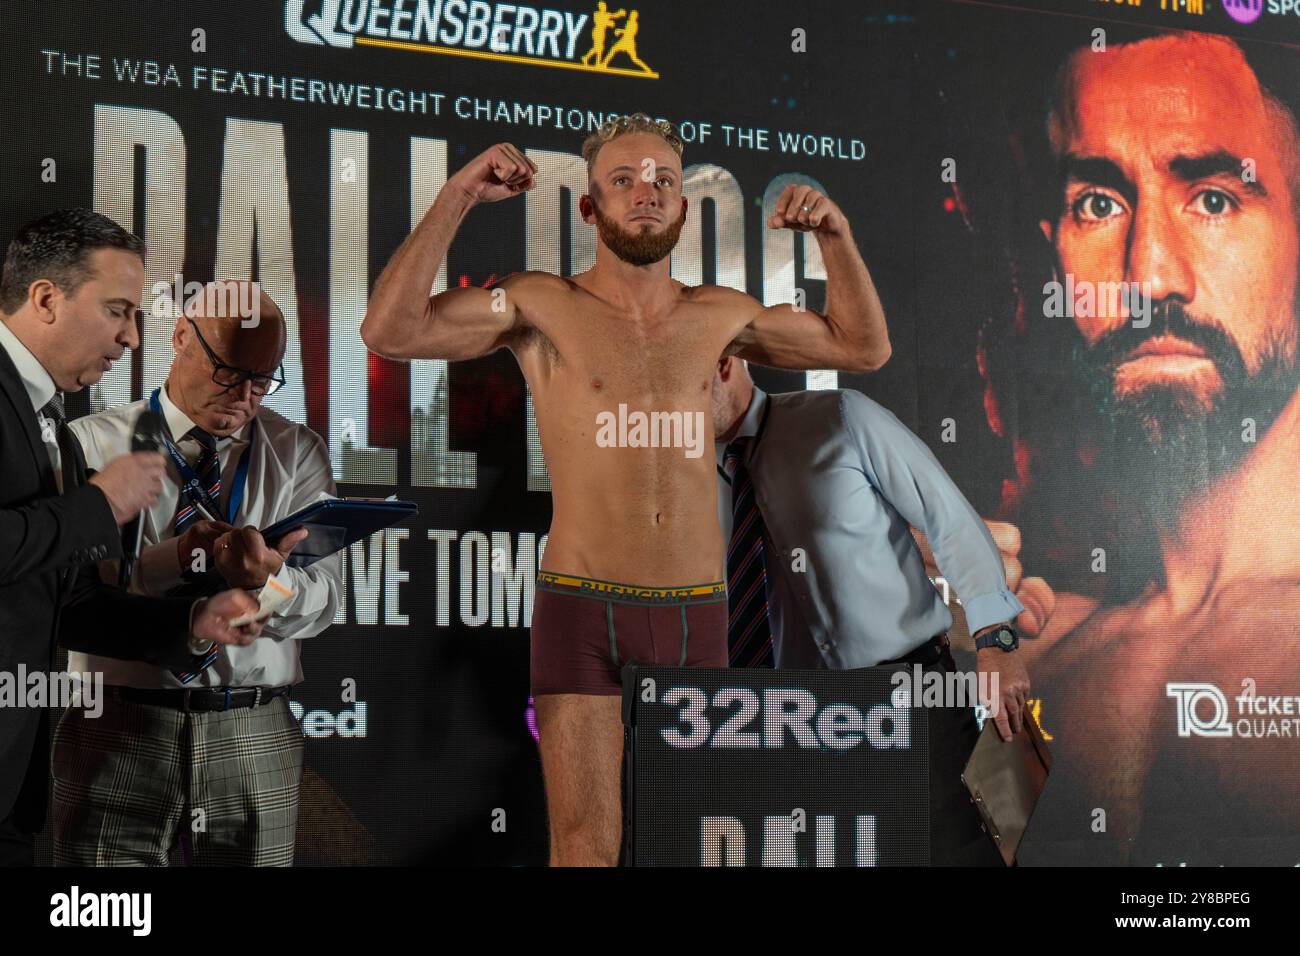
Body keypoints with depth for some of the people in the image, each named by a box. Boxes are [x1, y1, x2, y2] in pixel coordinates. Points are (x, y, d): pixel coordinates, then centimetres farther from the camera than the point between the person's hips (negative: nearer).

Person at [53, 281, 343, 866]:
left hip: (255, 737, 2)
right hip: (118, 730, -2)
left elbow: (321, 601, 0)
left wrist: (265, 579, -22)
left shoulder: (298, 454, 10)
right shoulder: (92, 444, 4)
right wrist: (178, 557, -24)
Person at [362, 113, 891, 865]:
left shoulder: (716, 316, 11)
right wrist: (458, 197, -13)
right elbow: (390, 331, -11)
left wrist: (835, 234, 8)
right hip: (582, 608, -4)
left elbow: (863, 347, 22)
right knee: (586, 848, -7)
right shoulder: (544, 307, 0)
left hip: (697, 613, 4)